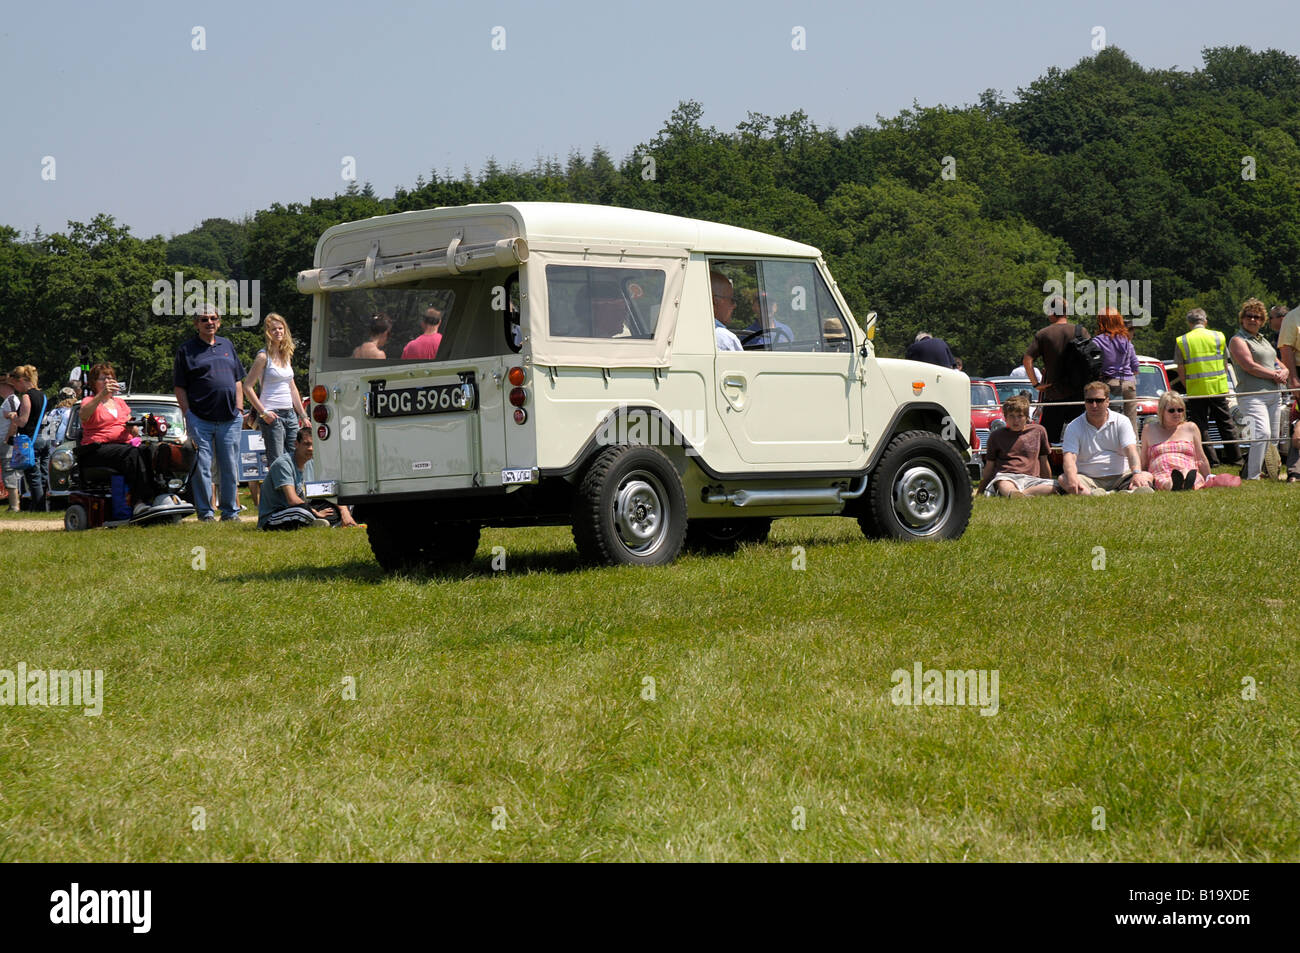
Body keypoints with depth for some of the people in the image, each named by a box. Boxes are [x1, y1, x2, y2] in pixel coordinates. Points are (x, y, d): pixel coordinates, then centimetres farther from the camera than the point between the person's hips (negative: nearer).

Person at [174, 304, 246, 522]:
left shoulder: (227, 346, 17)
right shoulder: (187, 350, 3)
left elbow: (238, 380, 19)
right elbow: (180, 387, 0)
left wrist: (239, 408, 9)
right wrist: (188, 414, -8)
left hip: (229, 419, 4)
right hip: (201, 420, -4)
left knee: (230, 467, 7)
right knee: (202, 466, -3)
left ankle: (230, 511, 14)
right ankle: (205, 512, 3)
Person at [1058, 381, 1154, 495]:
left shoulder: (1121, 421, 5)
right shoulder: (1074, 427, 3)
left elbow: (1131, 450, -8)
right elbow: (1069, 457, -10)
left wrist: (1137, 473, -30)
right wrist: (1072, 478, -33)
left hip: (1119, 477, 1)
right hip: (1088, 480, -1)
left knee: (1147, 476, -26)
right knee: (1063, 480, -31)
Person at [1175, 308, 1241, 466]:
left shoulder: (1182, 342, -1)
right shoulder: (1218, 337, 3)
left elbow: (1181, 372, 1)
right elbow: (1225, 365, 9)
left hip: (1195, 391, -2)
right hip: (1218, 388, 2)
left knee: (1200, 426, 5)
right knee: (1225, 423, 12)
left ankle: (1210, 459, 3)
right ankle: (1233, 456, 17)